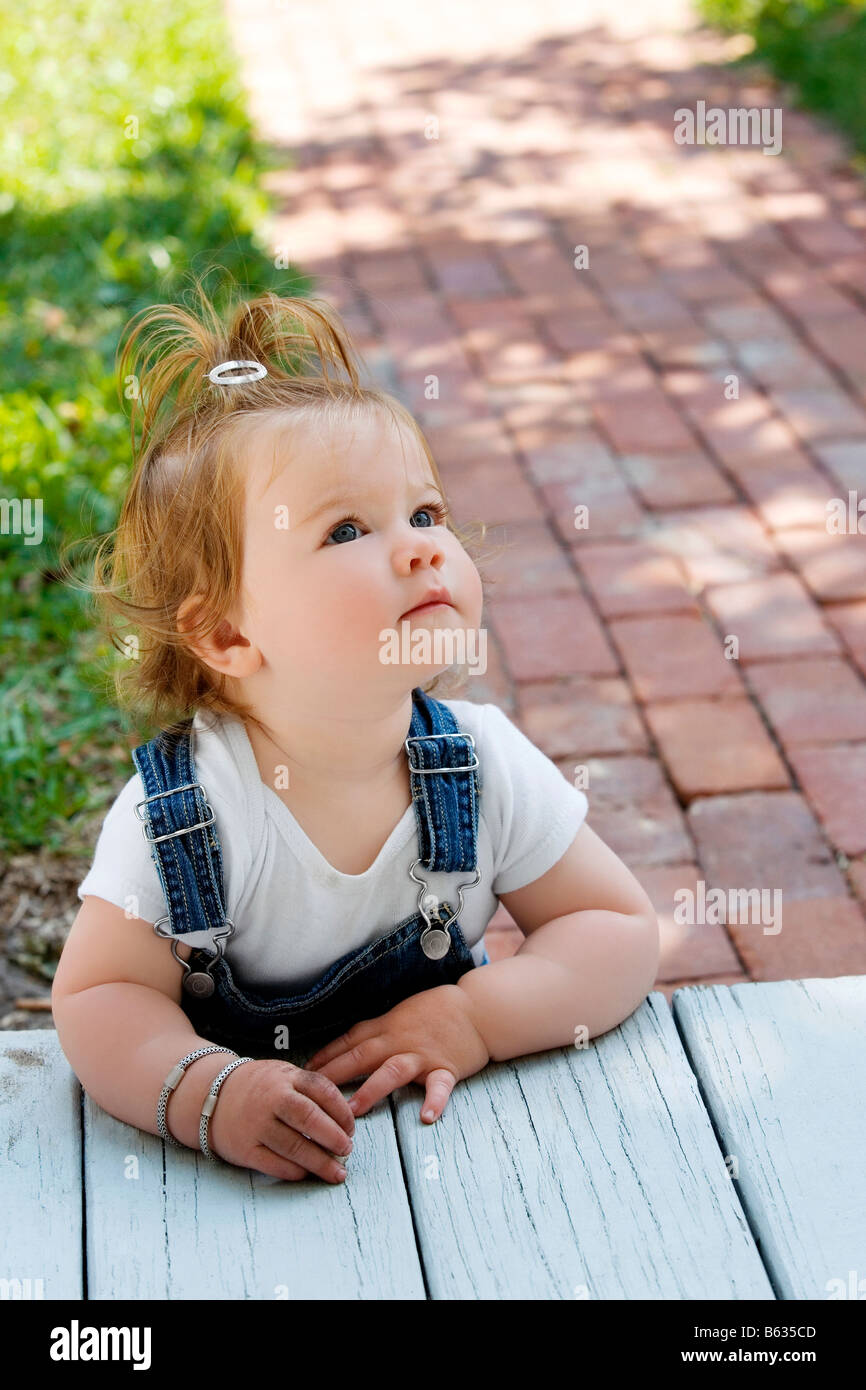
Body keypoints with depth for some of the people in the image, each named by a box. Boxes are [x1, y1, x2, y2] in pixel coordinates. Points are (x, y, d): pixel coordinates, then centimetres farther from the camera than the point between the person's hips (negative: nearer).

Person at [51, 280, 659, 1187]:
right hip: (249, 1155, -1)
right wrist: (206, 1093, -34)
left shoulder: (486, 766, -11)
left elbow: (621, 930, -5)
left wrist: (480, 1017, -21)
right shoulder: (175, 816, -21)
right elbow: (98, 995, -16)